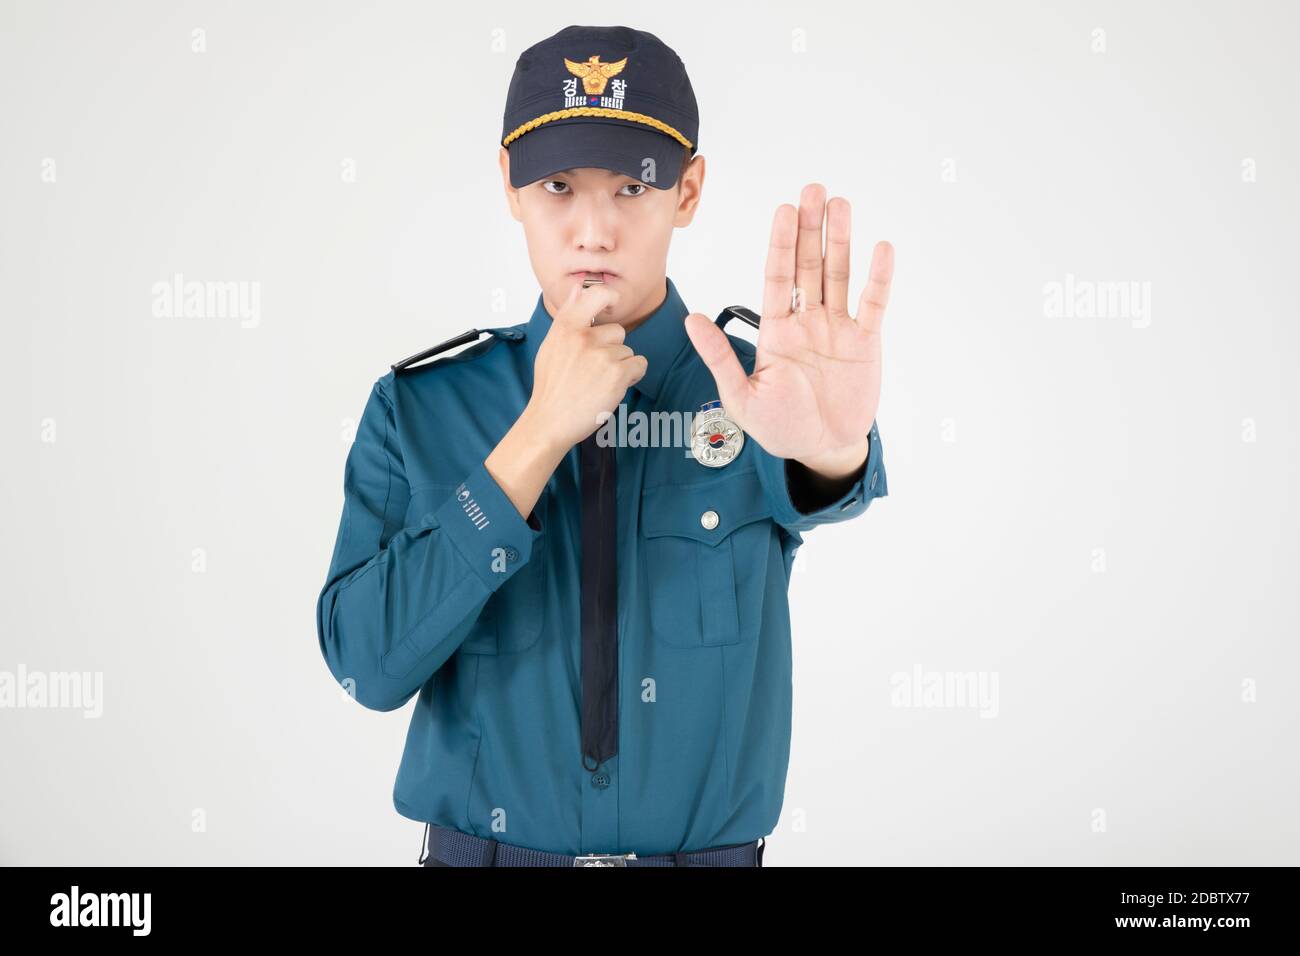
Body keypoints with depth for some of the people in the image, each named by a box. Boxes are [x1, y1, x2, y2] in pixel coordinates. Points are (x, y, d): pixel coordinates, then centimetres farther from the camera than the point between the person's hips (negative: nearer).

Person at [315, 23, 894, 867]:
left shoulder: (756, 386, -9)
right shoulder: (419, 408, -8)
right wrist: (542, 431, -25)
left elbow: (817, 487, -30)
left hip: (715, 852, 0)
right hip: (483, 847, 0)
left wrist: (827, 441, -53)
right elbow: (366, 664, -17)